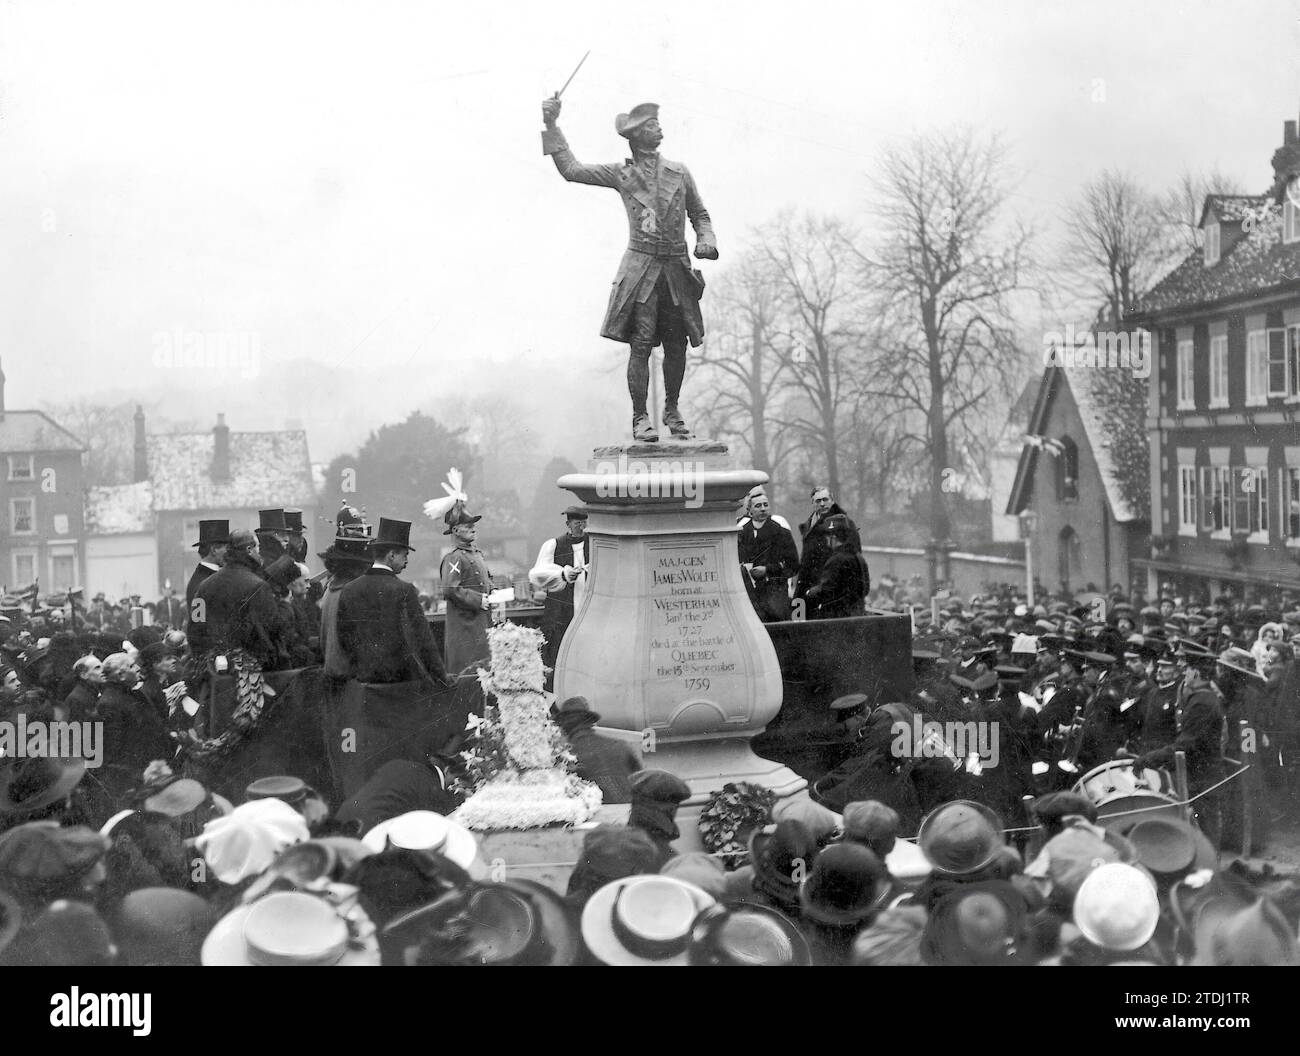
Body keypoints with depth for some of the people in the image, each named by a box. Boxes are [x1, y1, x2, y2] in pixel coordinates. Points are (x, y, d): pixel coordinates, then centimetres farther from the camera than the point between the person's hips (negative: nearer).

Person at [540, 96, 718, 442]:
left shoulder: (679, 172, 11)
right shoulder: (621, 175, 5)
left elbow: (699, 214, 18)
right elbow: (571, 170, 3)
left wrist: (706, 241, -3)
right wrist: (552, 126, -1)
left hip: (677, 269, 3)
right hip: (641, 267, -3)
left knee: (677, 345, 5)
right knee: (641, 344, -10)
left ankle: (672, 411, 23)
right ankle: (640, 417, -2)